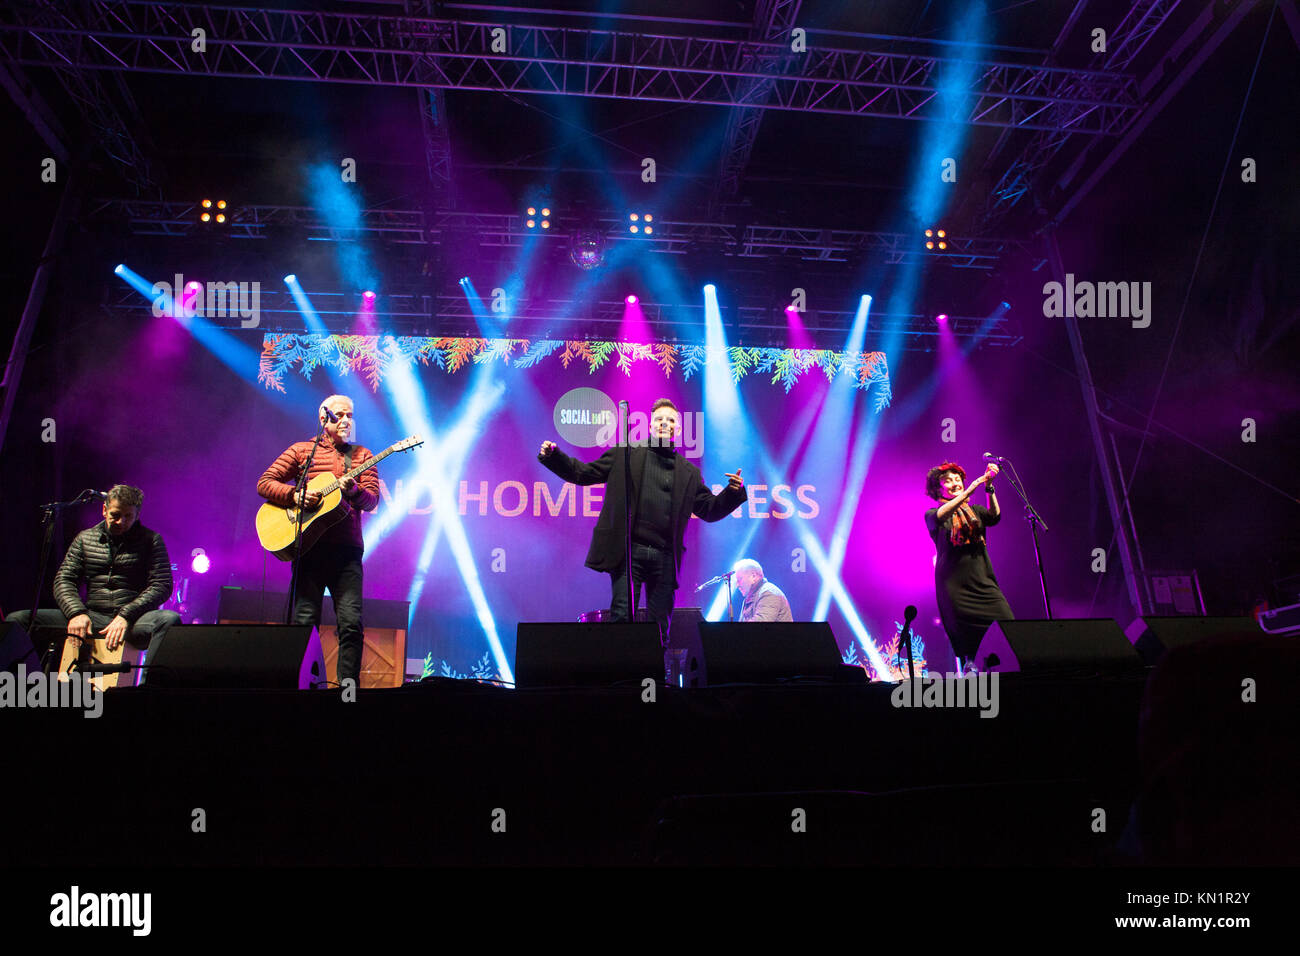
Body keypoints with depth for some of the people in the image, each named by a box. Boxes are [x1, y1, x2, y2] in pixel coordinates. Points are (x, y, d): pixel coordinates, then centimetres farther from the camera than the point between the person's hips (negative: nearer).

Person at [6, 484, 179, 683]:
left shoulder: (151, 540, 6)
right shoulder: (85, 539, 16)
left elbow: (162, 585, -3)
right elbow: (64, 580, 10)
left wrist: (126, 616, -18)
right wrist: (77, 613, -12)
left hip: (134, 621, -3)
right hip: (91, 618, 3)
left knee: (170, 620, -38)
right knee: (16, 620, -14)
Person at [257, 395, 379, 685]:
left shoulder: (361, 455, 16)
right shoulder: (302, 450, 13)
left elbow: (372, 500, 5)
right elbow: (264, 483, 8)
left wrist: (353, 490, -17)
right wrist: (296, 495, -9)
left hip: (347, 549, 1)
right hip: (309, 546, -1)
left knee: (351, 622, -10)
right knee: (305, 620, -4)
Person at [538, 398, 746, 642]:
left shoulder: (689, 473, 17)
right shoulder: (624, 454, 11)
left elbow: (710, 510, 17)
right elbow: (583, 473, 12)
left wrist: (733, 491, 0)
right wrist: (553, 456, -2)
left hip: (665, 558, 2)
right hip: (628, 551, -2)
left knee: (660, 624, 4)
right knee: (623, 615, -9)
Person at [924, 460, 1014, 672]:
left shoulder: (974, 511, 17)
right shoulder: (932, 514, 9)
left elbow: (994, 516, -3)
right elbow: (939, 517, -15)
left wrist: (989, 487, -18)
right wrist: (968, 492, -24)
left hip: (983, 581, 3)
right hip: (954, 585, -2)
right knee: (966, 644, -9)